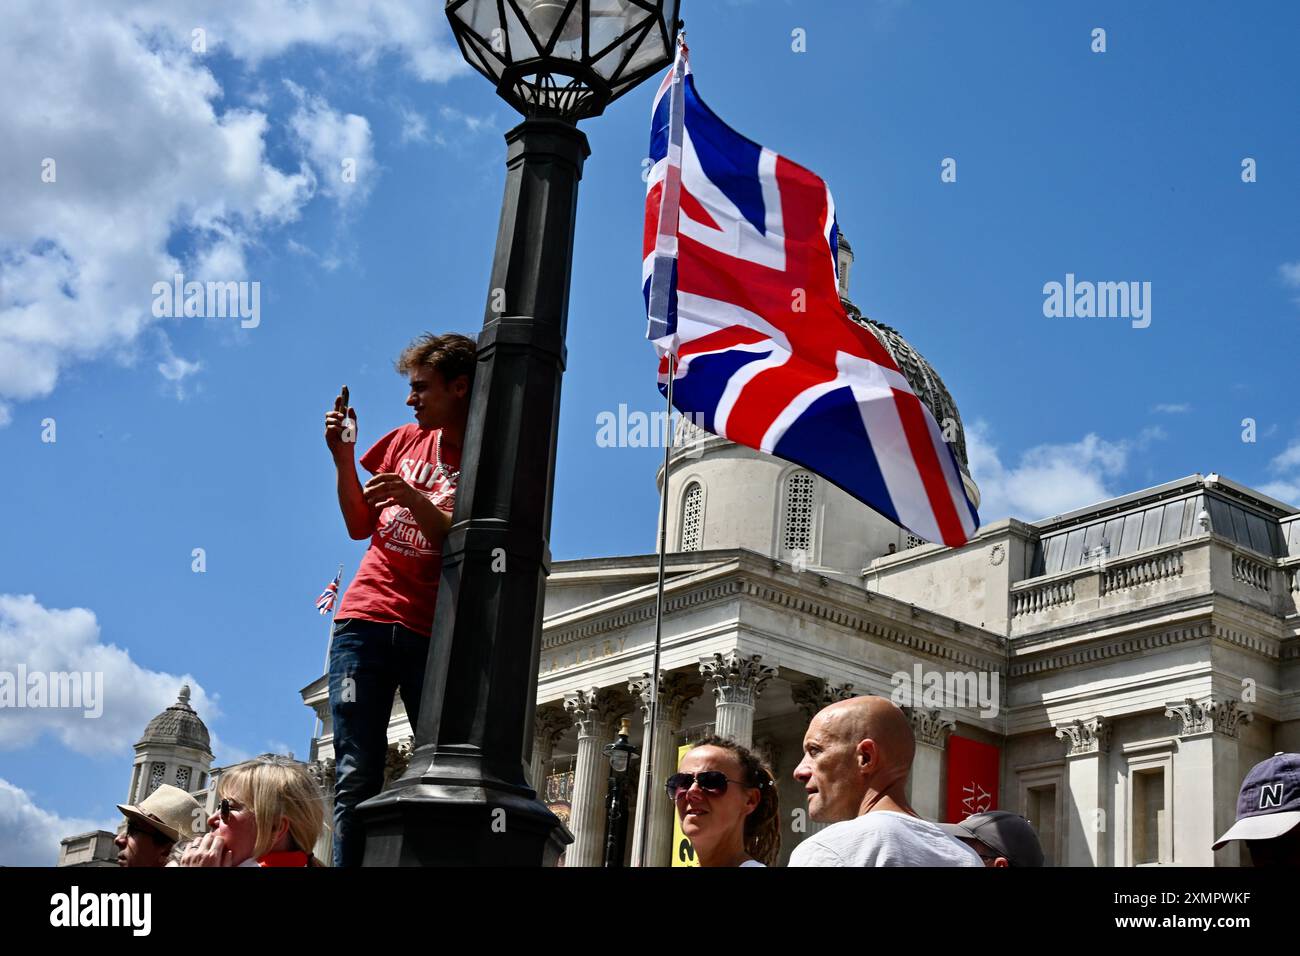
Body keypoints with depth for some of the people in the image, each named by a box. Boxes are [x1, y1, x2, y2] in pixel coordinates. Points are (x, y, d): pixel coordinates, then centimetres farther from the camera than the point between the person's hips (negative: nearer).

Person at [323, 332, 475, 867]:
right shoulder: (404, 440, 19)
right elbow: (360, 526, 20)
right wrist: (343, 458, 8)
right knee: (356, 778, -5)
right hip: (366, 621, 4)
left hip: (434, 635, -3)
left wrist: (413, 498, -20)